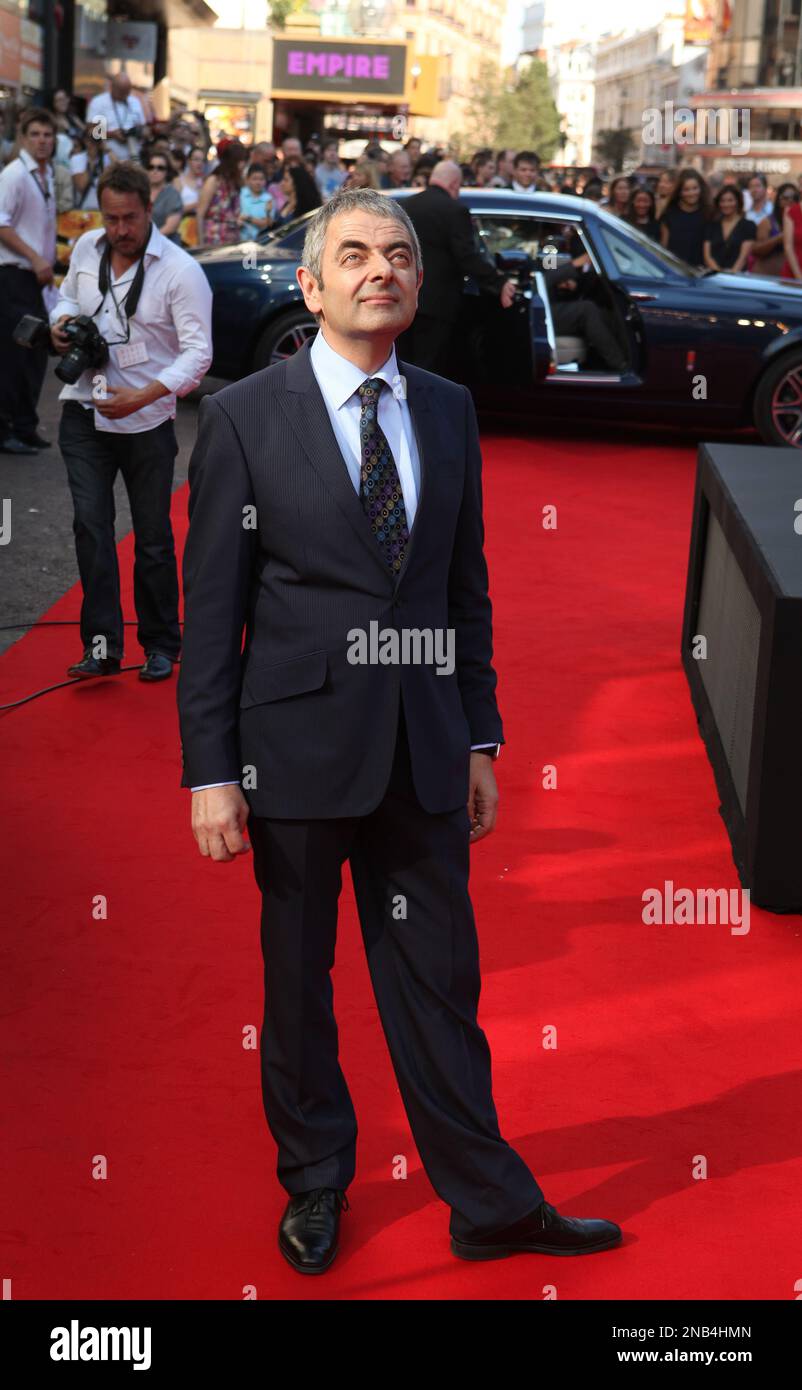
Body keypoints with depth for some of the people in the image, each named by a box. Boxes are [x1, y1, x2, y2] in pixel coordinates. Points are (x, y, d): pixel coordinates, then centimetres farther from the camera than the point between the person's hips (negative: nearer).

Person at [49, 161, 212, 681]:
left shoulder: (181, 270, -13)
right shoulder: (86, 248, 4)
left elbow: (198, 352, -16)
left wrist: (143, 395, -27)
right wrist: (61, 322, -2)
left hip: (147, 419, -4)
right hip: (84, 410, 4)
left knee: (153, 537, 6)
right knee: (91, 525, -4)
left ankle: (161, 645, 20)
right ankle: (102, 644, 0)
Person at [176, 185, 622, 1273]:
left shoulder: (449, 411, 7)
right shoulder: (244, 417, -5)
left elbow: (467, 585, 11)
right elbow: (212, 609, -5)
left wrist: (479, 740, 10)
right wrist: (210, 774, -8)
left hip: (424, 751, 3)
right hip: (298, 746, -2)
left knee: (438, 981, 10)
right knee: (298, 979, 13)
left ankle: (489, 1204, 24)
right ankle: (314, 1185, 33)